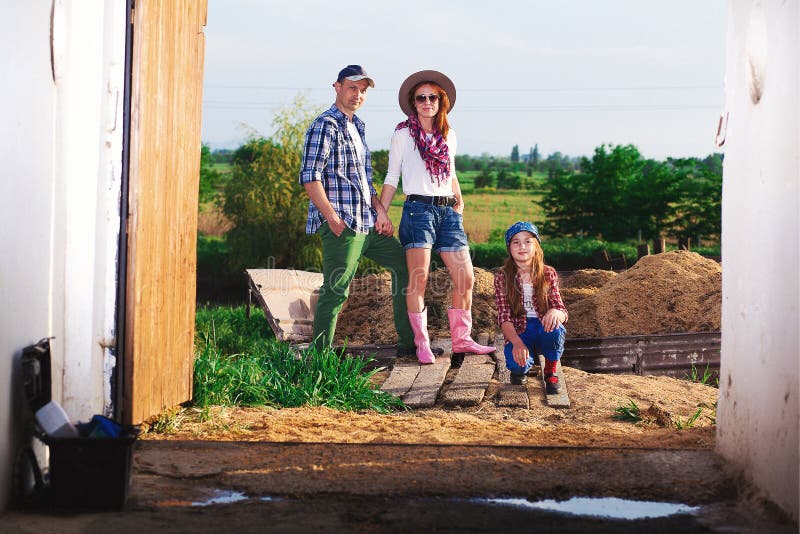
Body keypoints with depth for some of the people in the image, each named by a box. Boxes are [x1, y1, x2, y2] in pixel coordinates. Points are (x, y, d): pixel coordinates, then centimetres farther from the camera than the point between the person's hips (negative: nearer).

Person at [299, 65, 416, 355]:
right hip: (342, 225, -9)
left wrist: (380, 211, 10)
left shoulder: (357, 126, 19)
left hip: (368, 223, 9)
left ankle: (408, 342, 18)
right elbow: (310, 177, -16)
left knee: (404, 263, 12)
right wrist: (332, 218, -20)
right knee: (335, 291, -8)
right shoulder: (325, 125, -8)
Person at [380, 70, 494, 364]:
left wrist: (460, 203, 13)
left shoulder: (448, 135, 16)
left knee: (465, 279, 3)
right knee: (418, 279, -11)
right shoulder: (403, 134, 3)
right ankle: (422, 343, -3)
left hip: (448, 211, 5)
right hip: (418, 208, -5)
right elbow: (392, 178, 4)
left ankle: (461, 339, 14)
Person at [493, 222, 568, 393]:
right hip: (518, 332, -1)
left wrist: (555, 313, -32)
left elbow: (563, 312, -4)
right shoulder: (502, 277, -2)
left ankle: (550, 373, -6)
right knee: (517, 363, -34)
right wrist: (517, 342, -28)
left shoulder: (548, 274, 1)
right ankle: (520, 370, 8)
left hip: (543, 328, 1)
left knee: (555, 328, -35)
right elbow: (504, 317, -9)